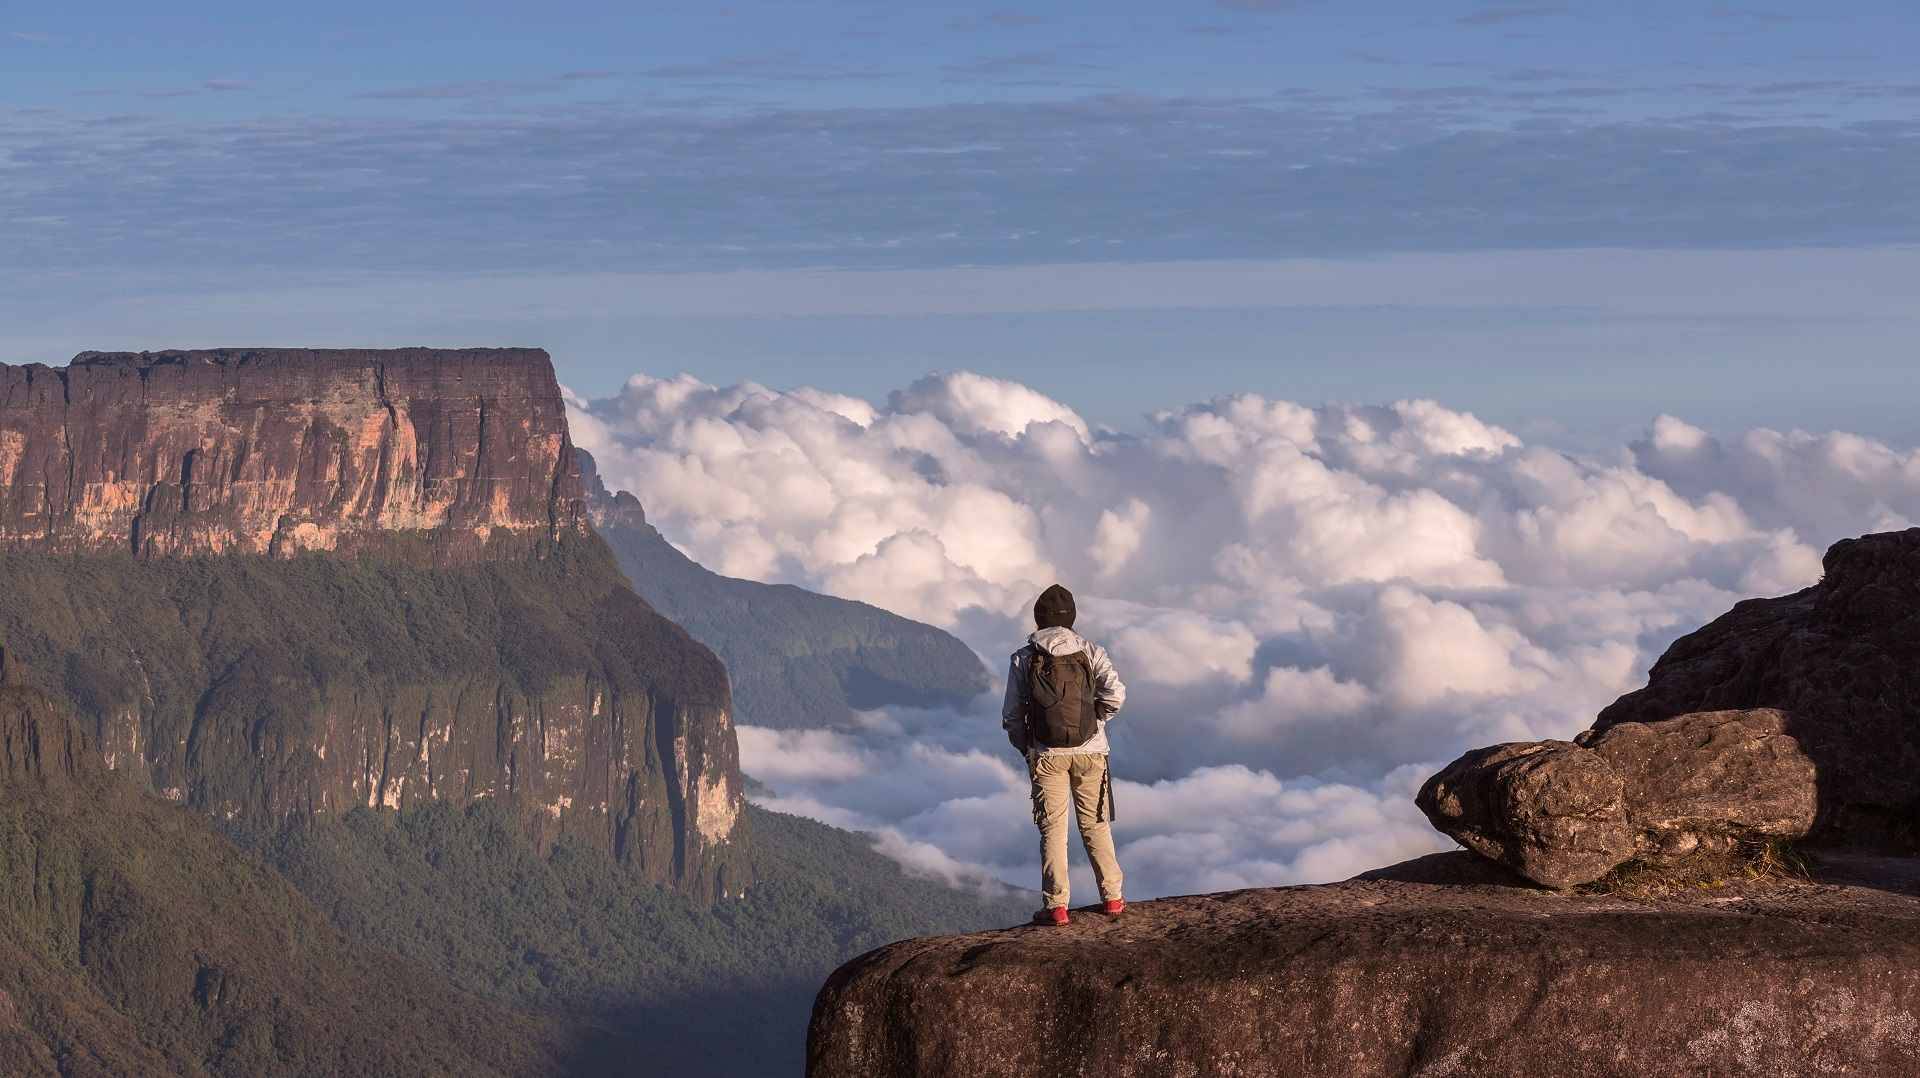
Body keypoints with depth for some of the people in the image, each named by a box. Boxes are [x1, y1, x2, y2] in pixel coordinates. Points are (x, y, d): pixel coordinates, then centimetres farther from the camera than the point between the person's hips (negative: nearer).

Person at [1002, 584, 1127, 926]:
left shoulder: (1023, 659, 0)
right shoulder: (1090, 651, -1)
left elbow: (1011, 715, 0)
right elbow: (1115, 693, -13)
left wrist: (1025, 748, 14)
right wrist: (1095, 721, 3)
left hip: (1046, 754, -1)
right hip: (1089, 751, 1)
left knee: (1053, 829, 4)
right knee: (1096, 825, 12)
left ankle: (1055, 906, -1)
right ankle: (1111, 897, 15)